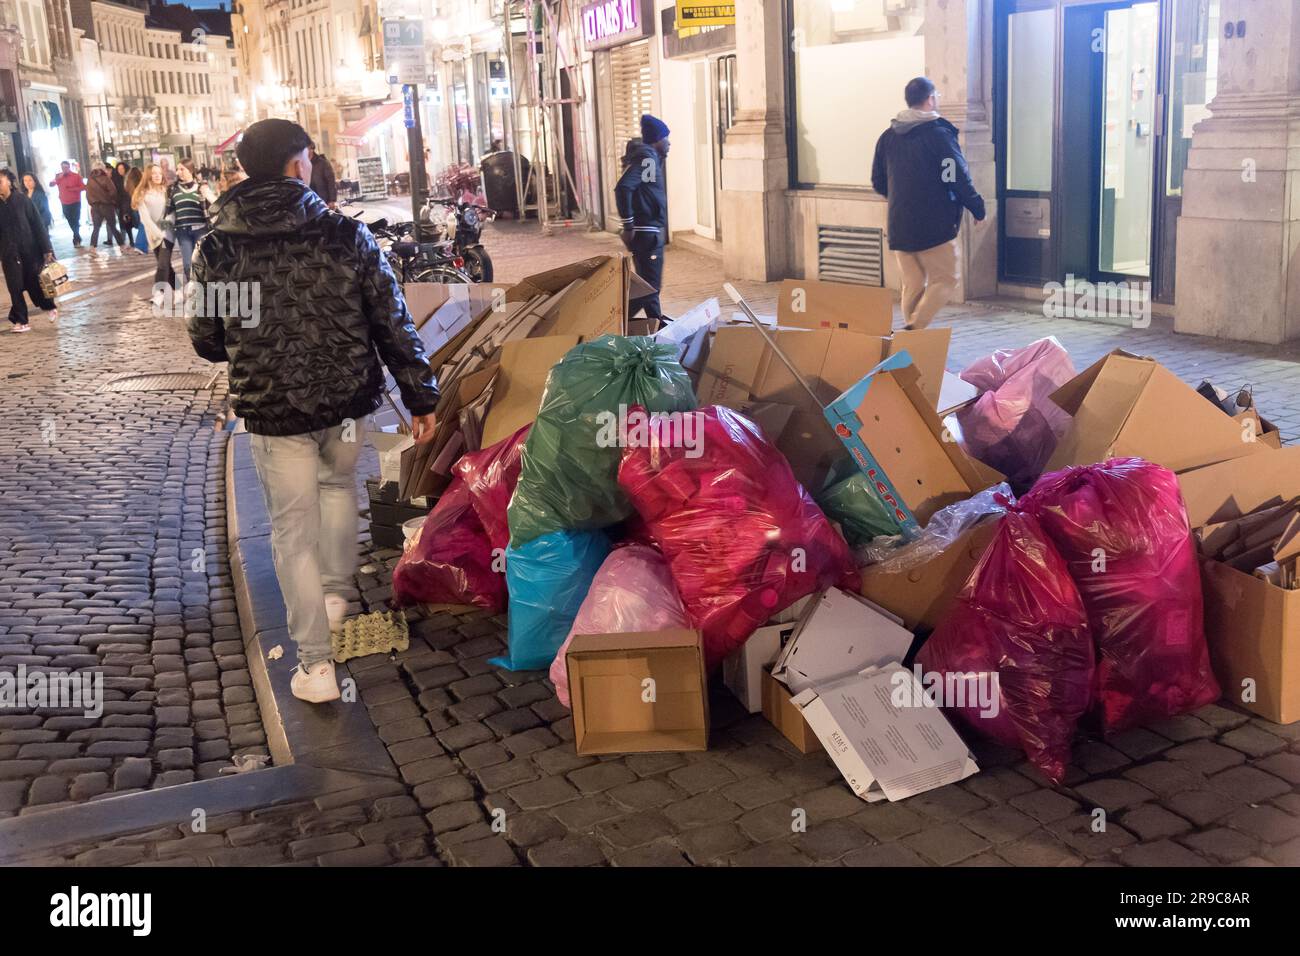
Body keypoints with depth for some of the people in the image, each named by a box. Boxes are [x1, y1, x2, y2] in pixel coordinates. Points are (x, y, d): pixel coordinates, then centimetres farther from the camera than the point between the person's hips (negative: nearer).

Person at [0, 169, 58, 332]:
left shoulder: (22, 200, -7)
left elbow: (38, 225, -6)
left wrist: (47, 249, -10)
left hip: (30, 249, -2)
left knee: (35, 282, 9)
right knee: (15, 287, -1)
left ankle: (49, 306, 35)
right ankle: (20, 321, 5)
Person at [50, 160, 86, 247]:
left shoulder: (76, 176, -4)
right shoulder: (59, 176, 5)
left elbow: (83, 187, -8)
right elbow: (51, 184, -4)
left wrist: (72, 188, -19)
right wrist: (58, 178, -18)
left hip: (75, 202, -3)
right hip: (65, 204, 3)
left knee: (75, 221, -4)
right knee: (71, 222, 10)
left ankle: (76, 240, 3)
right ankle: (78, 238, 23)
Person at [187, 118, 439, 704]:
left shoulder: (216, 250, -8)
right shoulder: (346, 236, -10)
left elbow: (207, 343, 2)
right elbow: (394, 326, -8)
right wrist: (421, 398, 1)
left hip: (272, 410, -1)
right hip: (347, 399, 1)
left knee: (293, 529, 8)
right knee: (338, 484, 30)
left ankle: (316, 663, 10)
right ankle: (336, 594, 43)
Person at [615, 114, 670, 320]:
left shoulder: (649, 156, 17)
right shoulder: (647, 157, -14)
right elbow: (623, 187, -26)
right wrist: (628, 226, -23)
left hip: (650, 233, 11)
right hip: (648, 233, -11)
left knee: (650, 284, 17)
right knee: (650, 286, -10)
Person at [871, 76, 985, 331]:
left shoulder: (888, 136, 8)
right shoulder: (939, 134, -10)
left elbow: (878, 183, 13)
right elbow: (959, 179, -12)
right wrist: (977, 208, 1)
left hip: (899, 226, 6)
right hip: (934, 224, -6)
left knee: (912, 285, 13)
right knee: (946, 279, 4)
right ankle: (915, 327, -11)